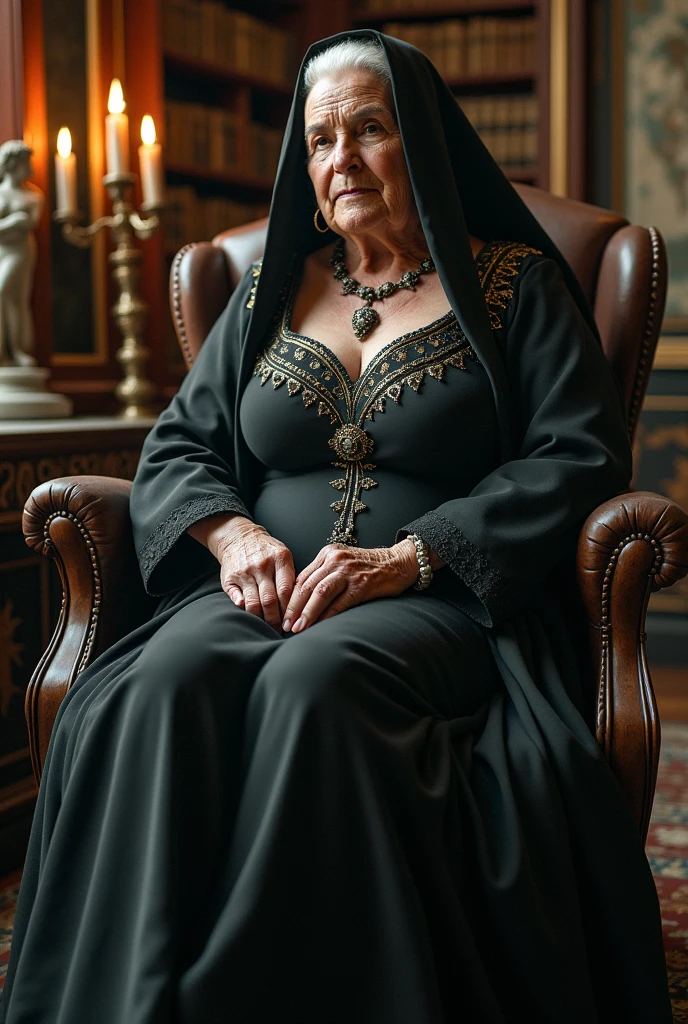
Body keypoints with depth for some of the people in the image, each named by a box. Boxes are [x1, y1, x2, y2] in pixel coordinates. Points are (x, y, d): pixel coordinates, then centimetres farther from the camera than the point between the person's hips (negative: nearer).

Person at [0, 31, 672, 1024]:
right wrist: (232, 533, -7)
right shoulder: (269, 294, 20)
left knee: (317, 682, -37)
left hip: (448, 604, -3)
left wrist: (408, 557, -15)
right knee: (166, 681, -30)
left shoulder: (514, 284, 8)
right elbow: (175, 446, 18)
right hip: (264, 592, 4)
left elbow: (580, 456, -3)